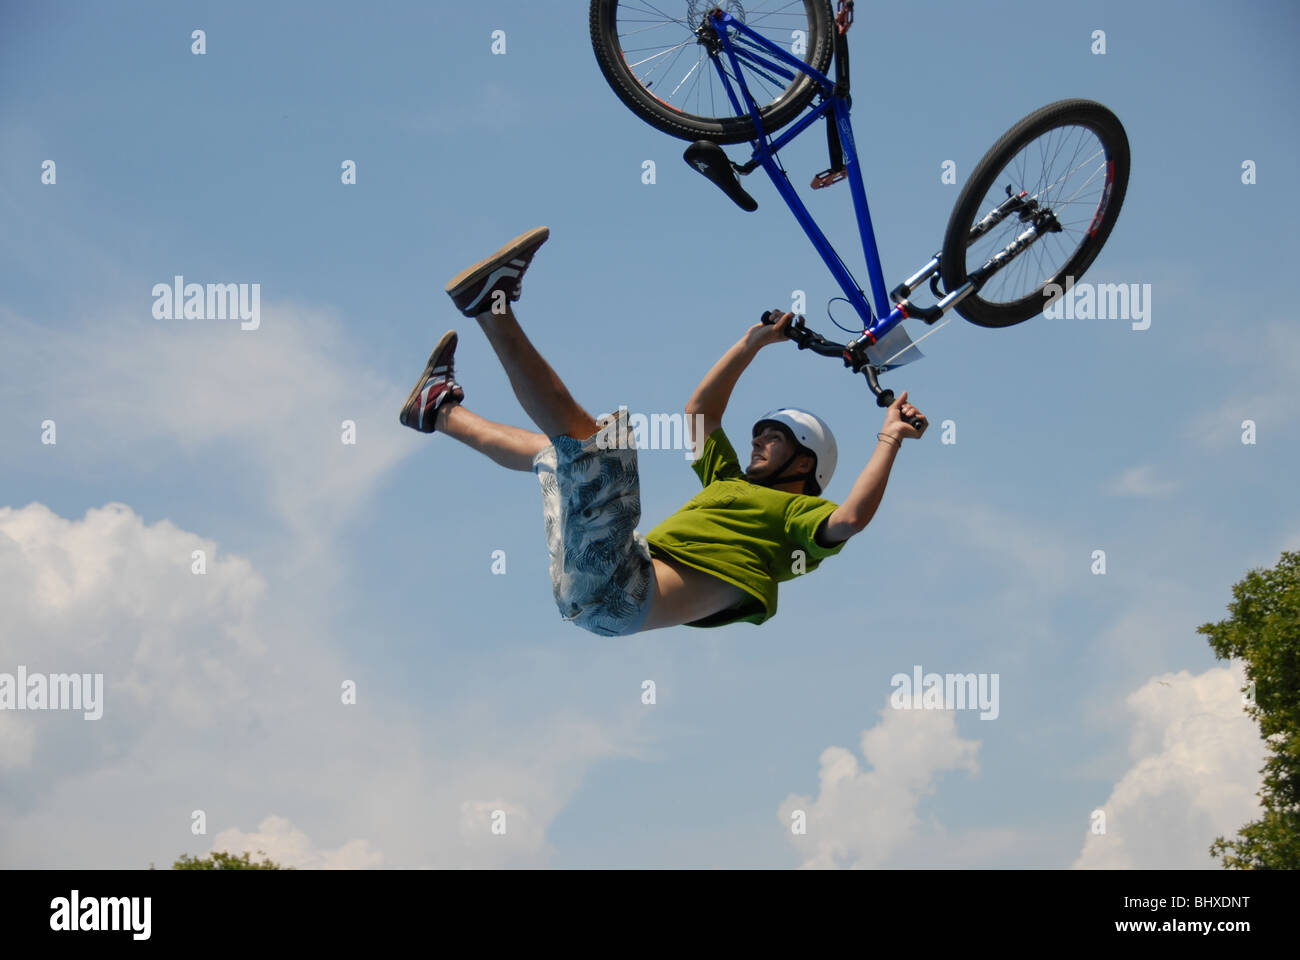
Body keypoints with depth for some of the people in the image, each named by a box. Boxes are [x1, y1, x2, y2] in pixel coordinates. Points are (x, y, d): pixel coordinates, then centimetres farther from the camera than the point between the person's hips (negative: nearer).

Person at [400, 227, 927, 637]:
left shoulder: (800, 511, 5)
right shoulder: (732, 483, 30)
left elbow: (850, 519, -19)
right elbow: (700, 410, 39)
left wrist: (889, 440, -14)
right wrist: (753, 343, 38)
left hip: (618, 597, -10)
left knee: (585, 434, -21)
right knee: (551, 449, 34)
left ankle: (489, 303, -17)